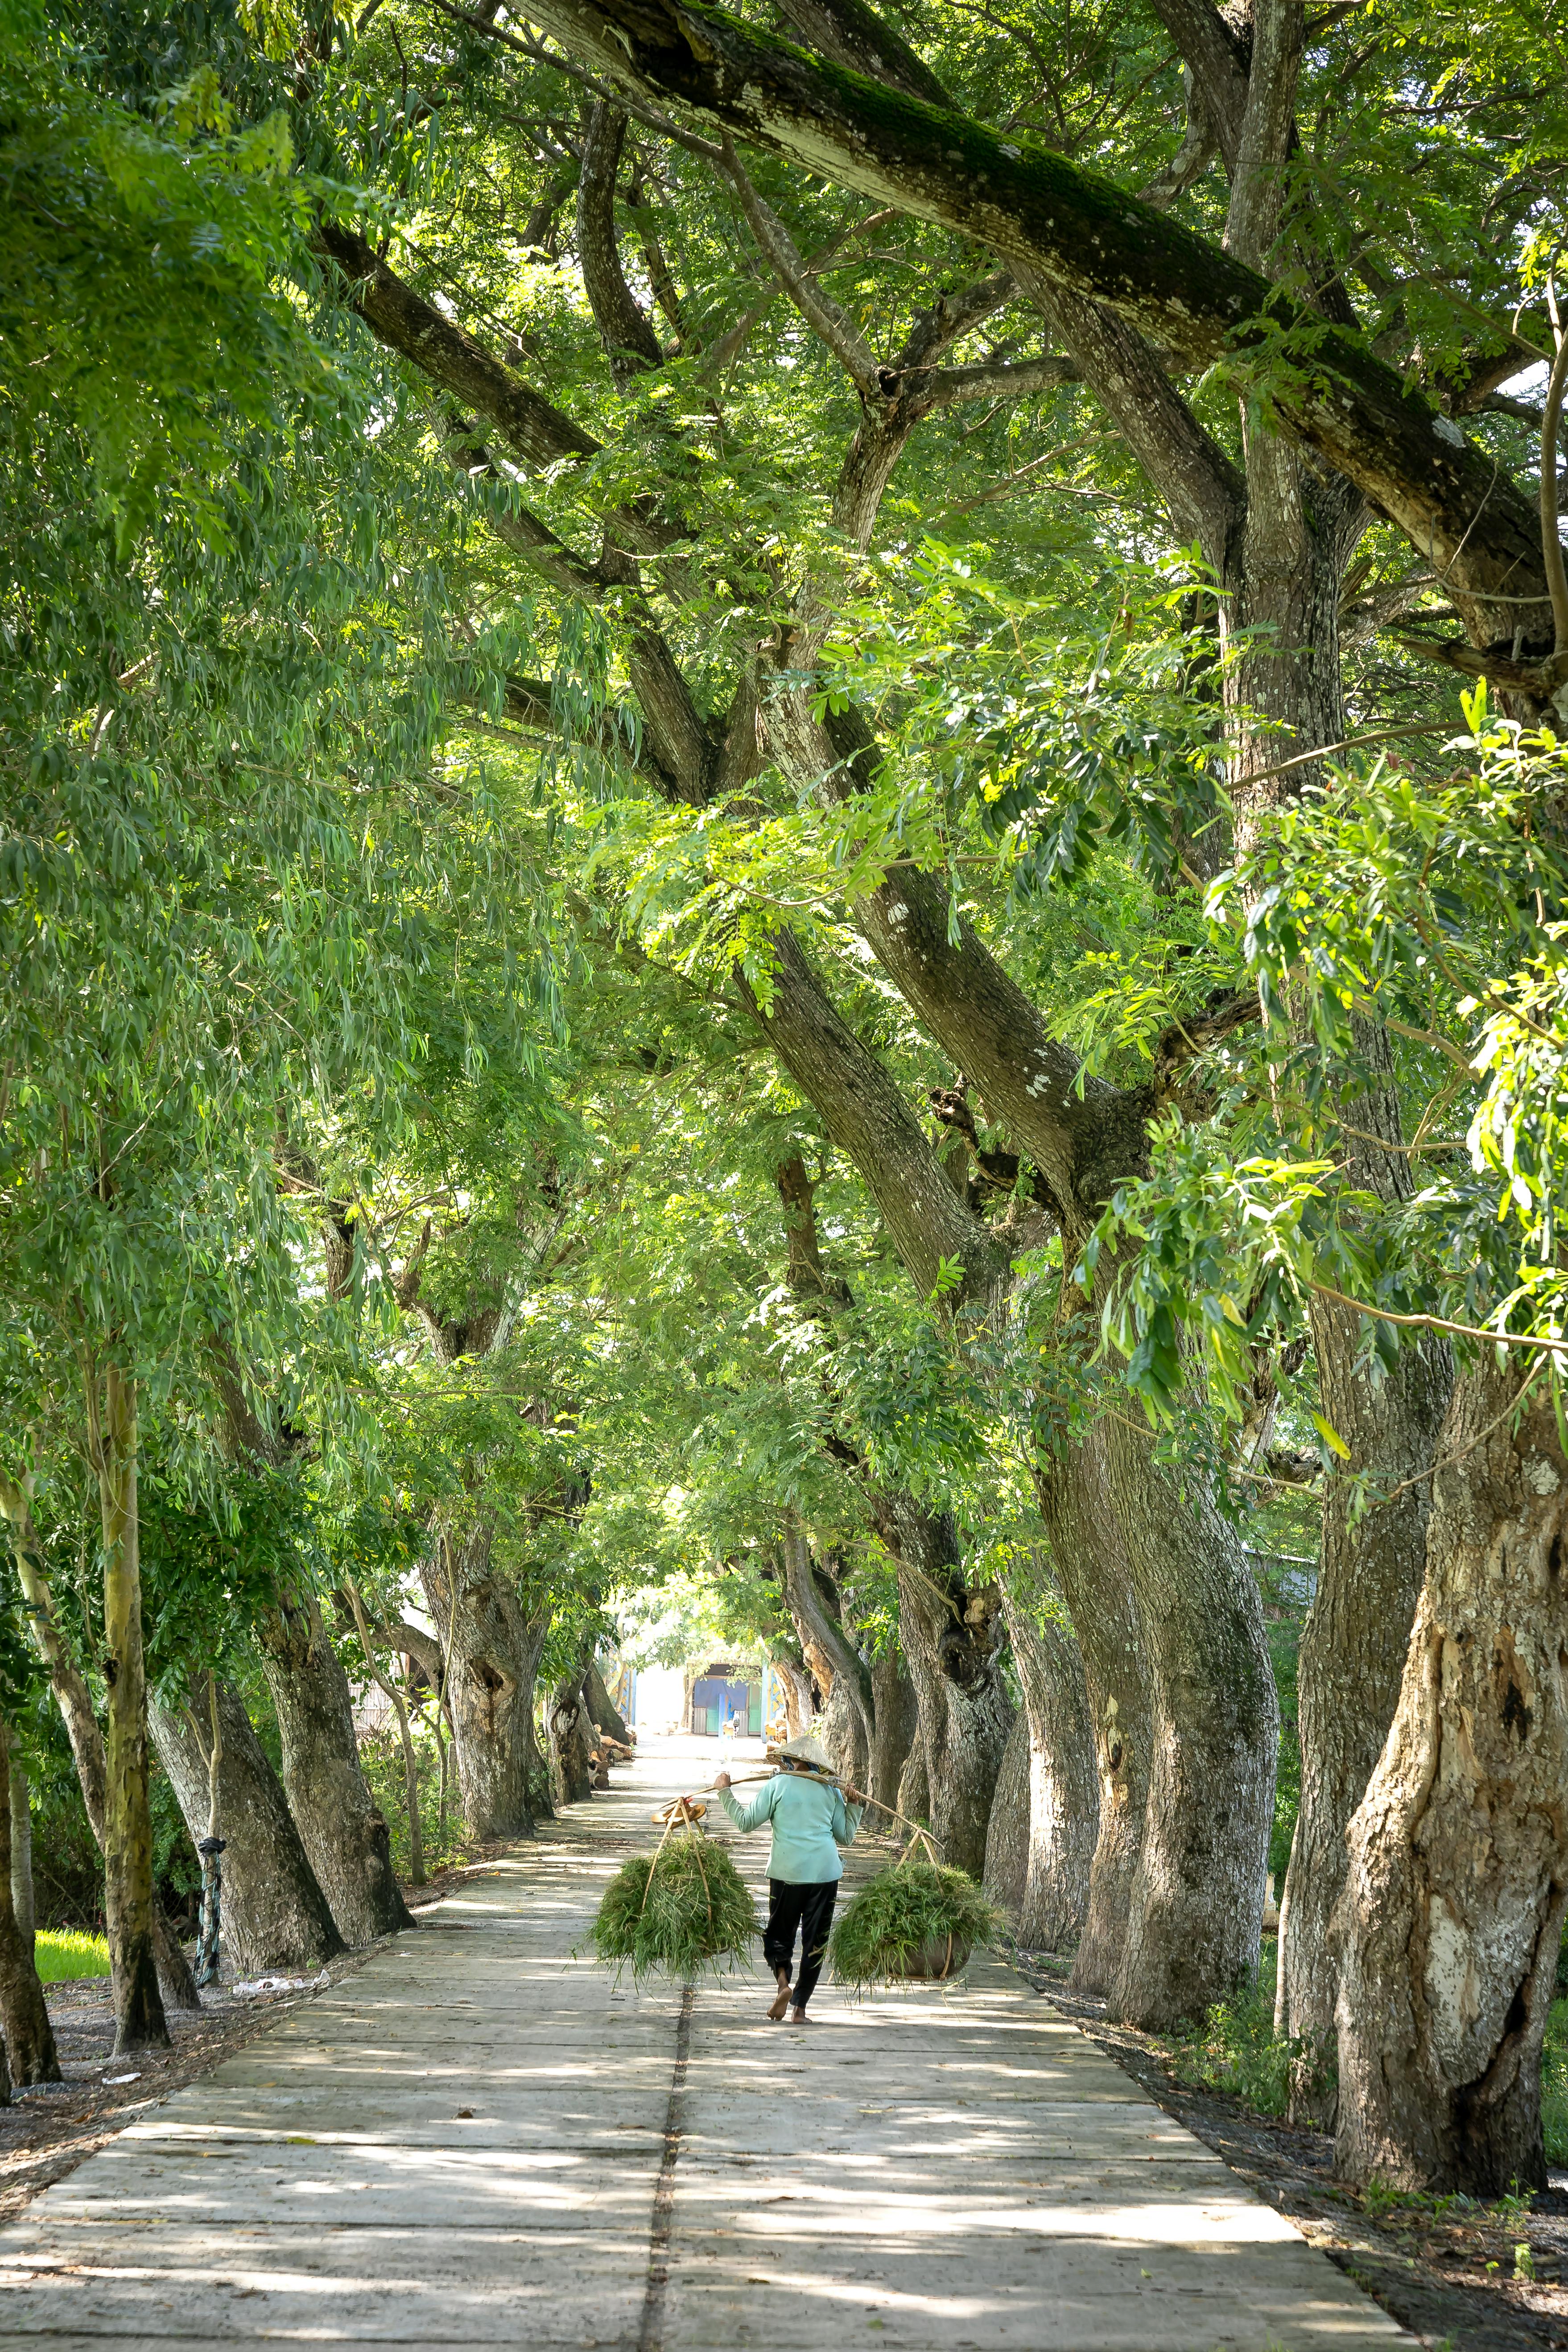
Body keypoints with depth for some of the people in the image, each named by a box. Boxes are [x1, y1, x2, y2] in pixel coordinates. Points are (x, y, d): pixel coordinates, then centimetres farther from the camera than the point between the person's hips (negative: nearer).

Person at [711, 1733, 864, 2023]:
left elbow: (746, 1822, 0)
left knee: (779, 1934, 12)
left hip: (787, 1872, -2)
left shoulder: (778, 1785, 0)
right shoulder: (831, 1790, 9)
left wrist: (724, 1792, 10)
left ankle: (783, 1983, -15)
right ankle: (800, 2009, 6)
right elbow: (846, 1837, 13)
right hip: (825, 1872, 2)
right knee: (815, 1942, 8)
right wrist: (855, 1806, 24)